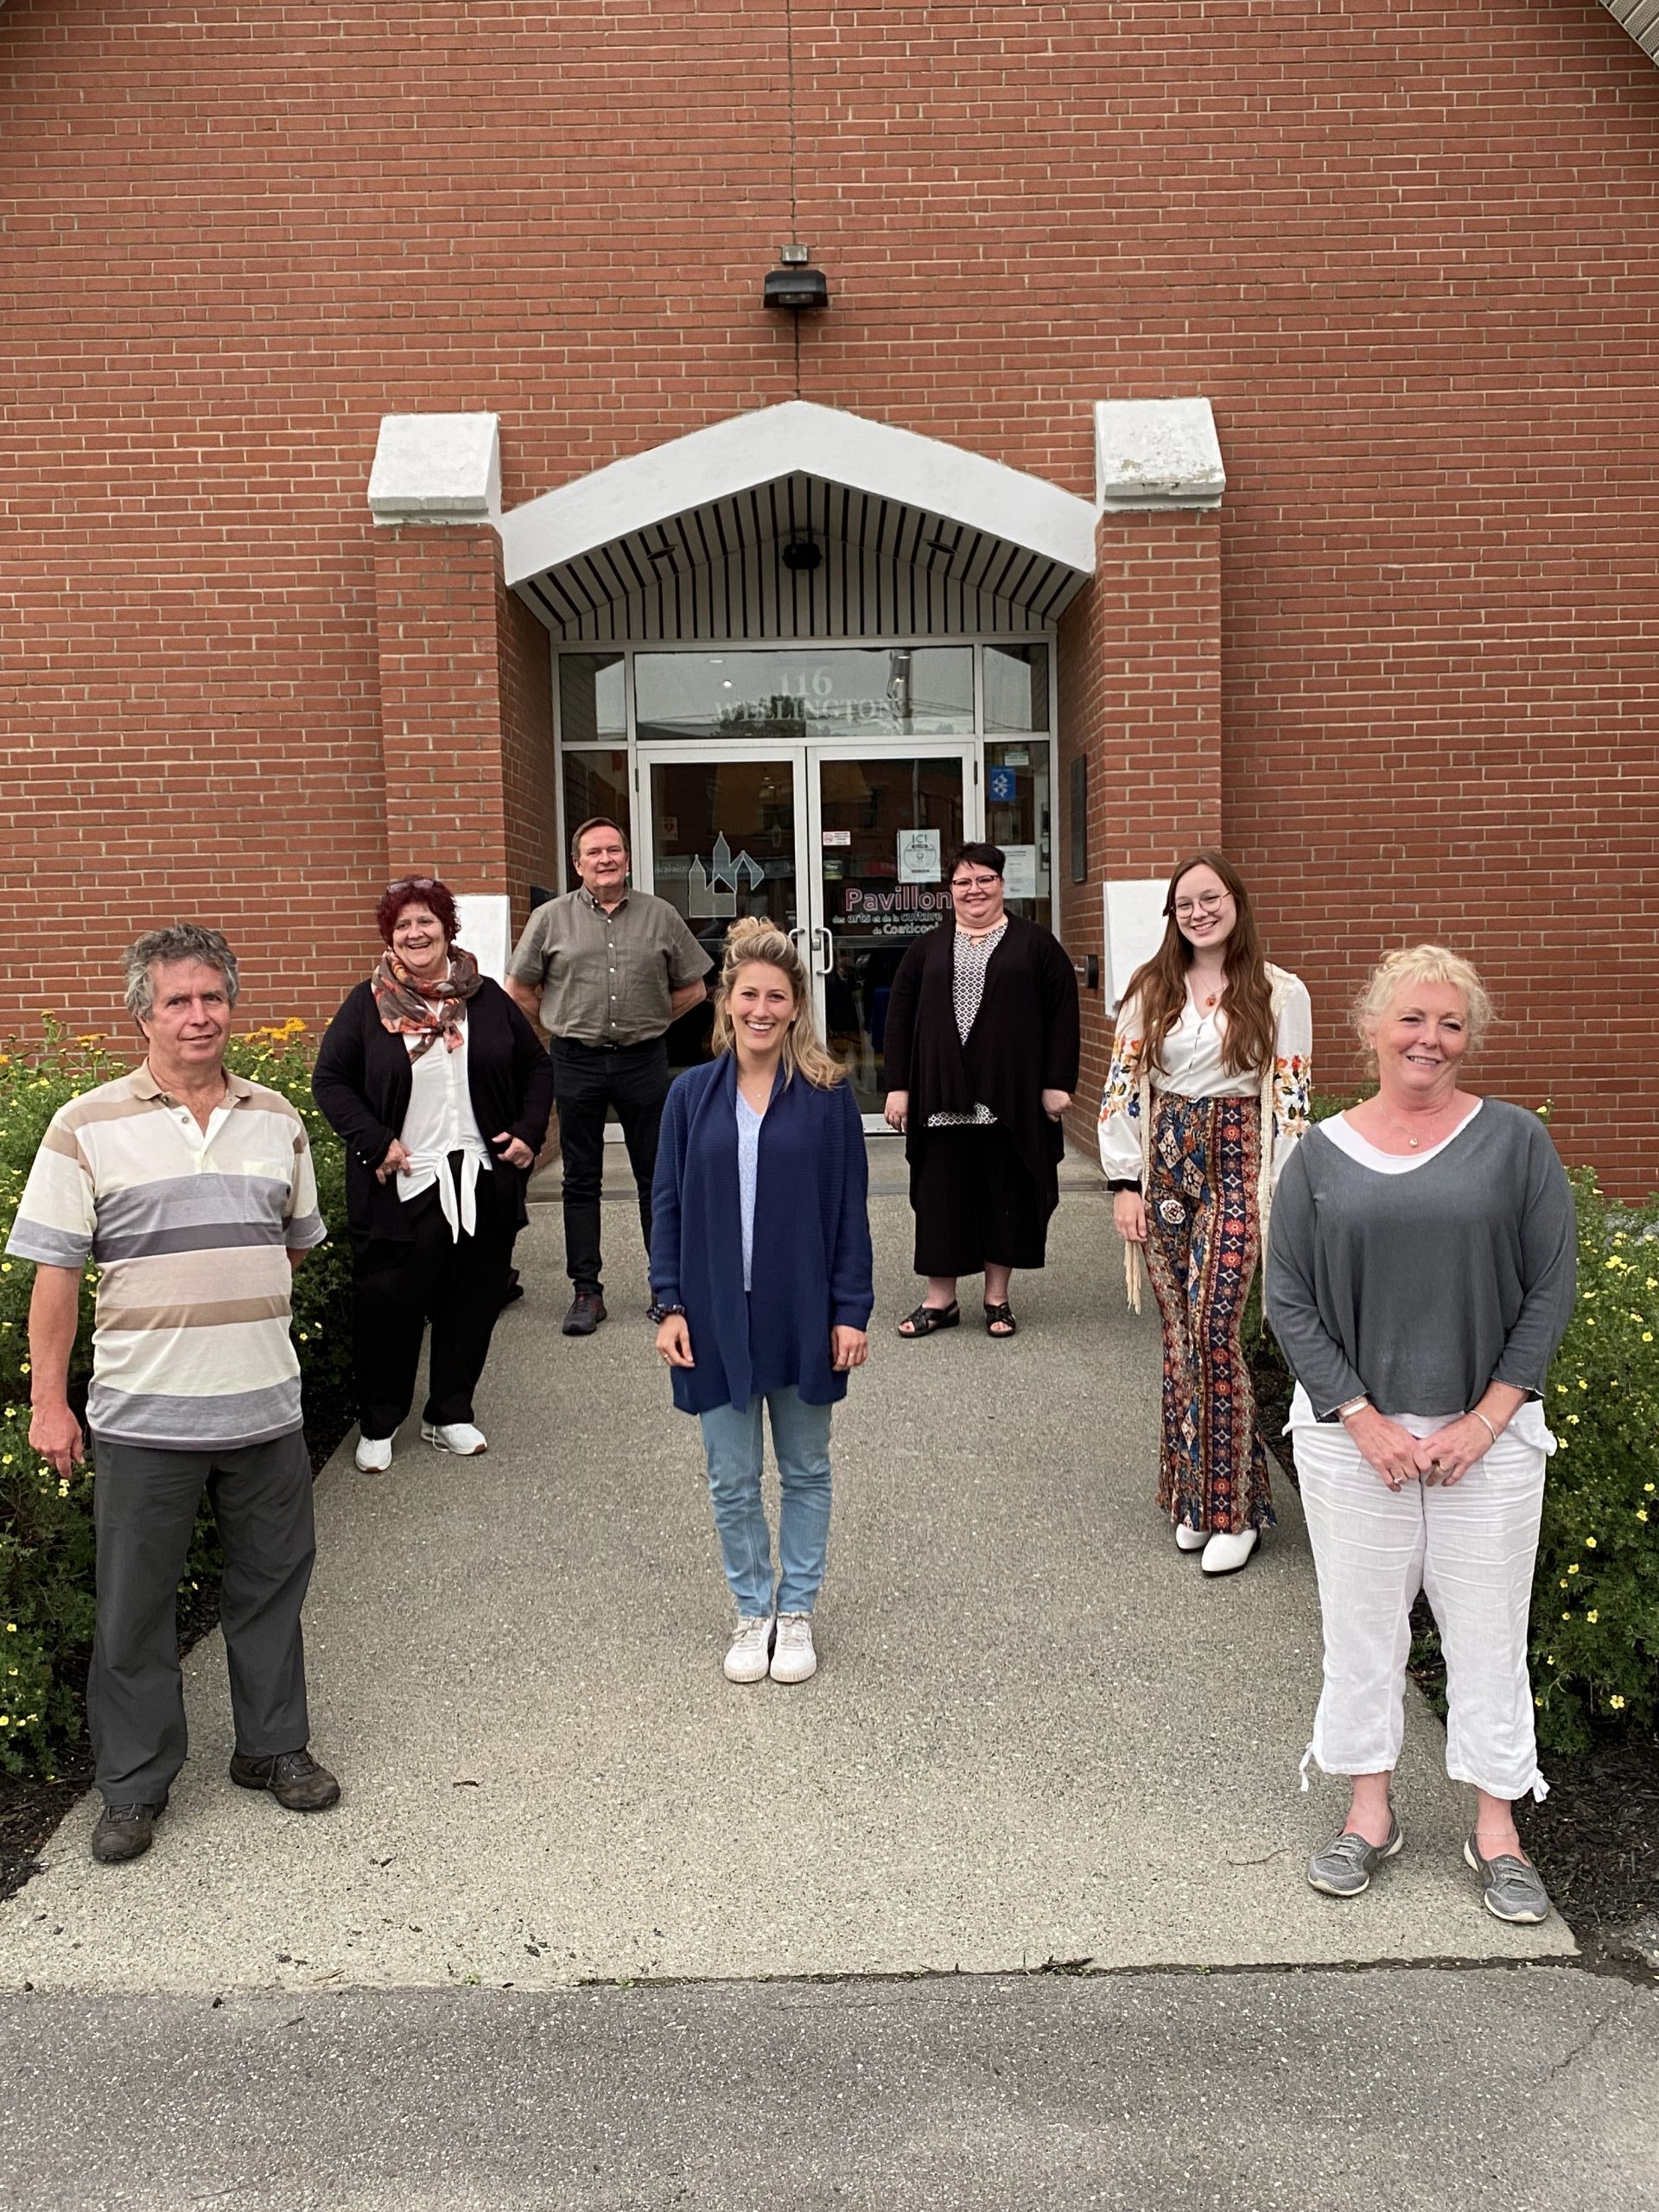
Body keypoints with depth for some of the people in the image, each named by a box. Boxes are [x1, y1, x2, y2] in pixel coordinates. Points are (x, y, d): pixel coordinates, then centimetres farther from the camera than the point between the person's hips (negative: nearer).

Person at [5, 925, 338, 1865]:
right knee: (135, 1607, 8)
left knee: (271, 1585, 15)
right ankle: (135, 1786, 24)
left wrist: (239, 1305, 10)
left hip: (267, 1406, 3)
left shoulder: (277, 1119, 6)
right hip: (143, 1415, -3)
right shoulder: (88, 1128, -5)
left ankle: (274, 1746, 33)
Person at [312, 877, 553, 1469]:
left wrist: (529, 1132, 1)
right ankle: (377, 1426, 21)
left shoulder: (486, 998, 7)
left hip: (482, 1183, 3)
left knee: (472, 1304, 10)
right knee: (389, 1308, 4)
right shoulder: (368, 1004, 0)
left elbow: (536, 1068, 15)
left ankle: (451, 1415, 27)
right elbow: (330, 1080, 0)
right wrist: (374, 1142, -11)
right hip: (401, 1187, -2)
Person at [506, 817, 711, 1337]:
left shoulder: (660, 916, 5)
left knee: (656, 1175, 6)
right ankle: (586, 1291, 14)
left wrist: (650, 1021, 6)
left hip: (644, 1060, 0)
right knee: (581, 1179, 6)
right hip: (577, 1062, 0)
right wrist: (565, 1023, 6)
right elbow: (519, 989, 9)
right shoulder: (551, 918, 3)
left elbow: (693, 987, 12)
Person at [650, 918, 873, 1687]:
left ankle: (796, 1612, 29)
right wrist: (668, 1305, -4)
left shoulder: (828, 1094, -6)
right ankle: (752, 1612, 28)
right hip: (718, 1315, 1)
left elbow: (850, 1208, -3)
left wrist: (851, 1310, -6)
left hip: (803, 1314, -1)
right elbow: (667, 1205, 2)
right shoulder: (693, 1094, -1)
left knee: (805, 1472, 13)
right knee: (732, 1481, 11)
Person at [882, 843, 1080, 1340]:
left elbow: (1063, 1013, 0)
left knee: (1006, 1194, 5)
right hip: (941, 1098, 2)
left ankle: (997, 1298, 18)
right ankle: (940, 1300, 15)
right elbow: (899, 1017, 9)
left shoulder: (1034, 944, 4)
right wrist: (899, 1087, 1)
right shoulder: (927, 949, 11)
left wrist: (1057, 1084, -6)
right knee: (941, 1196, 4)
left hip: (1011, 1097, -1)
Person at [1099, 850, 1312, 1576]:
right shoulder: (1150, 987, 6)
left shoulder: (1280, 993, 0)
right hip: (1164, 1164, 3)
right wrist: (1124, 1182, -1)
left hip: (1237, 1167, -3)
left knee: (1214, 1328, -11)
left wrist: (1287, 1199, -6)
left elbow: (1292, 1099, -1)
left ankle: (1232, 1510, 1)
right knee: (1178, 1331, 6)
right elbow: (1121, 1085, 5)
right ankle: (1192, 1496, 19)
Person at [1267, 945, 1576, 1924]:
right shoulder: (1324, 1154, 0)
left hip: (1487, 1432, -1)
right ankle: (1371, 1810, 28)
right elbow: (1288, 1299, -1)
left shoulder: (1515, 1140, -3)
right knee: (1362, 1621, 11)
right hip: (1352, 1430, 1)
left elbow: (1551, 1291, -3)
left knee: (1488, 1625, 9)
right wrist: (1363, 1419, -9)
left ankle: (1497, 1828, 25)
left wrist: (1486, 1420, -9)